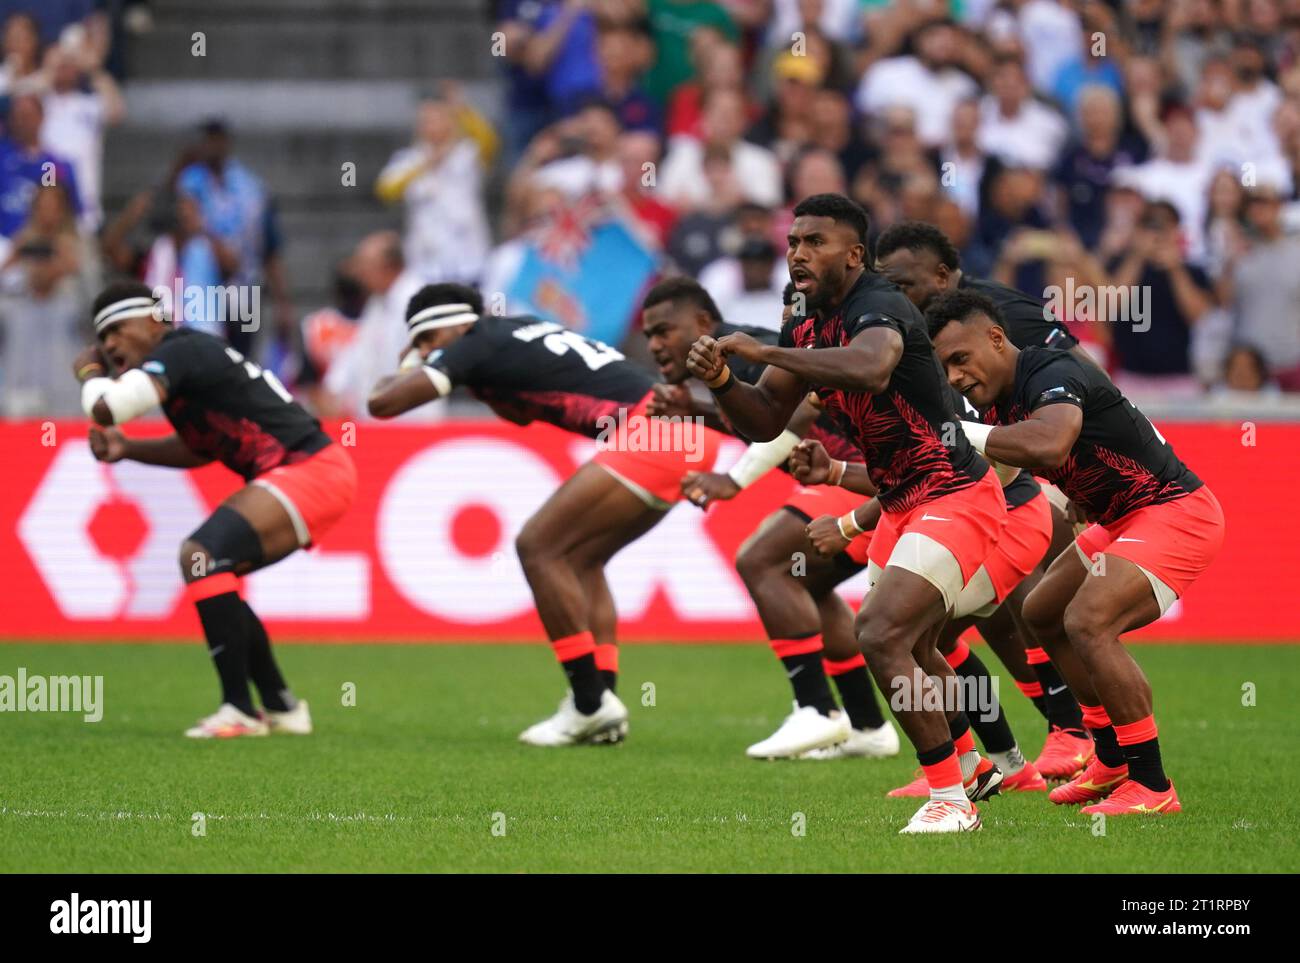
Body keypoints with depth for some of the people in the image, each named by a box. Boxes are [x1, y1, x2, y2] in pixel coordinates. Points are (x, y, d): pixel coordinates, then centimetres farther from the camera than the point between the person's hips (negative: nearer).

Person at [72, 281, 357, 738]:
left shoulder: (179, 352, -14)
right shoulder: (191, 355, 16)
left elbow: (105, 409, -26)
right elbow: (201, 448, 29)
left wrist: (89, 371, -3)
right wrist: (127, 449, 16)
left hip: (308, 471, -11)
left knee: (202, 556, -22)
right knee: (208, 576, 16)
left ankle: (239, 712, -21)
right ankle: (281, 706, 22)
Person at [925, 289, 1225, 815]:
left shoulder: (1052, 374, -24)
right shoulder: (1000, 402, 6)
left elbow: (1048, 445, -46)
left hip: (1176, 511, -11)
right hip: (1122, 522, 11)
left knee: (1088, 622, -25)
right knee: (1043, 613, 20)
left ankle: (1153, 786, -18)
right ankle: (1112, 762, 28)